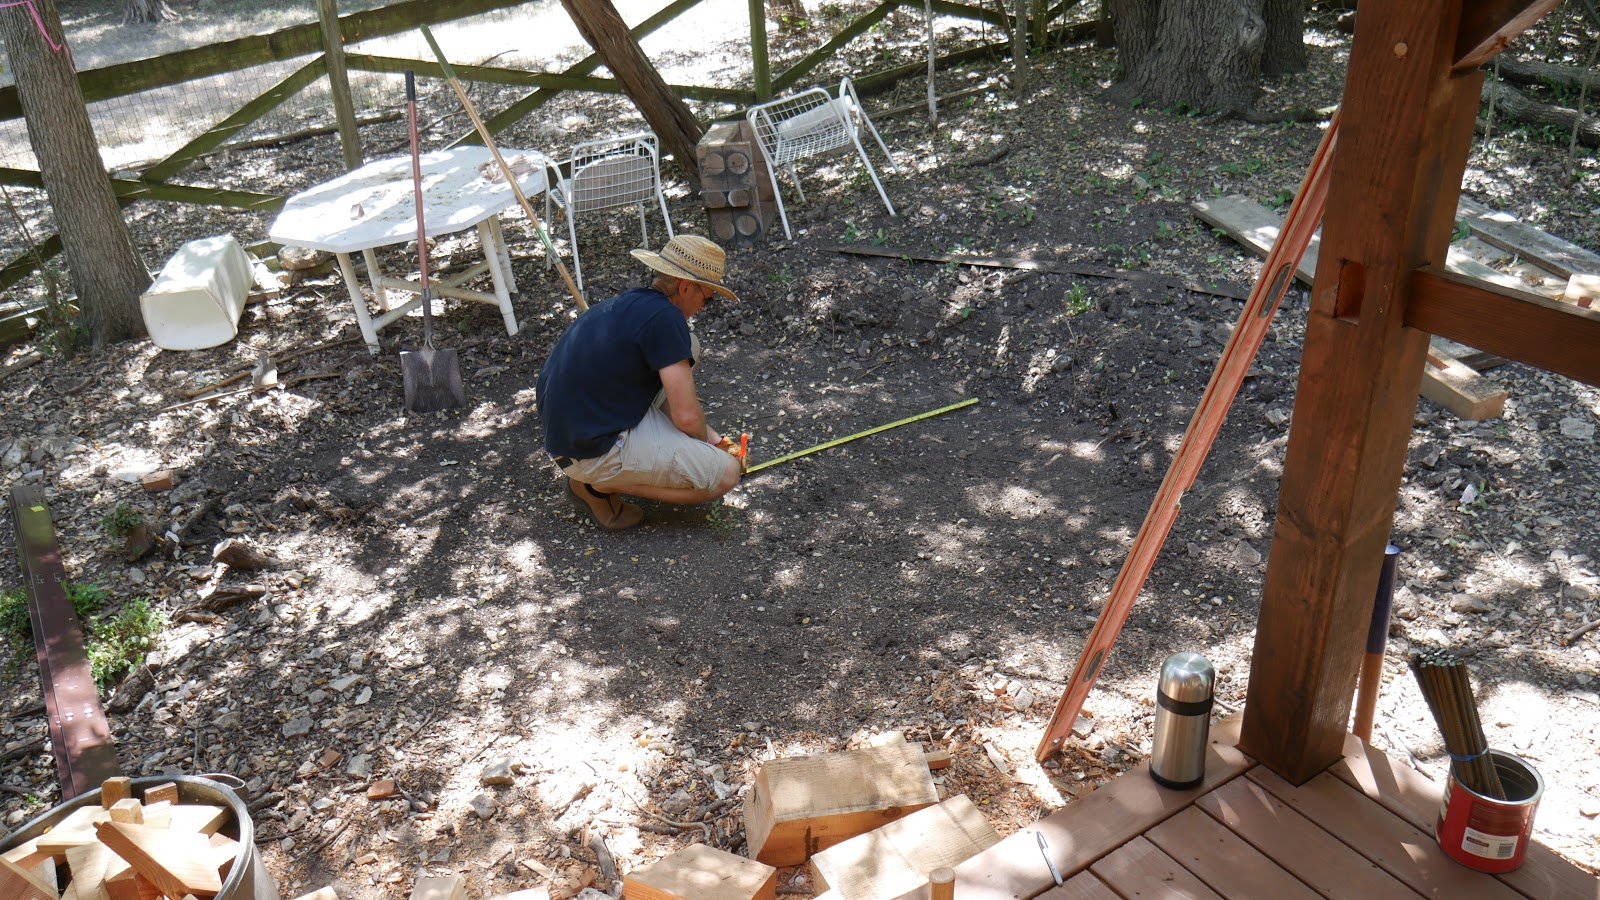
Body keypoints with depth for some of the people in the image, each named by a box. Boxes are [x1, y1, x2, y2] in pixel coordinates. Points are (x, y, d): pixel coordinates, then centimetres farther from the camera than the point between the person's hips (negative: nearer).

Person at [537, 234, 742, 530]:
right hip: (592, 452, -9)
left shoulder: (630, 303, 10)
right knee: (725, 474, -8)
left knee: (687, 347, 13)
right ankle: (601, 484, -2)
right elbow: (686, 416, -17)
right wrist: (707, 441, 5)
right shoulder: (665, 317, -18)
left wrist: (705, 432, 31)